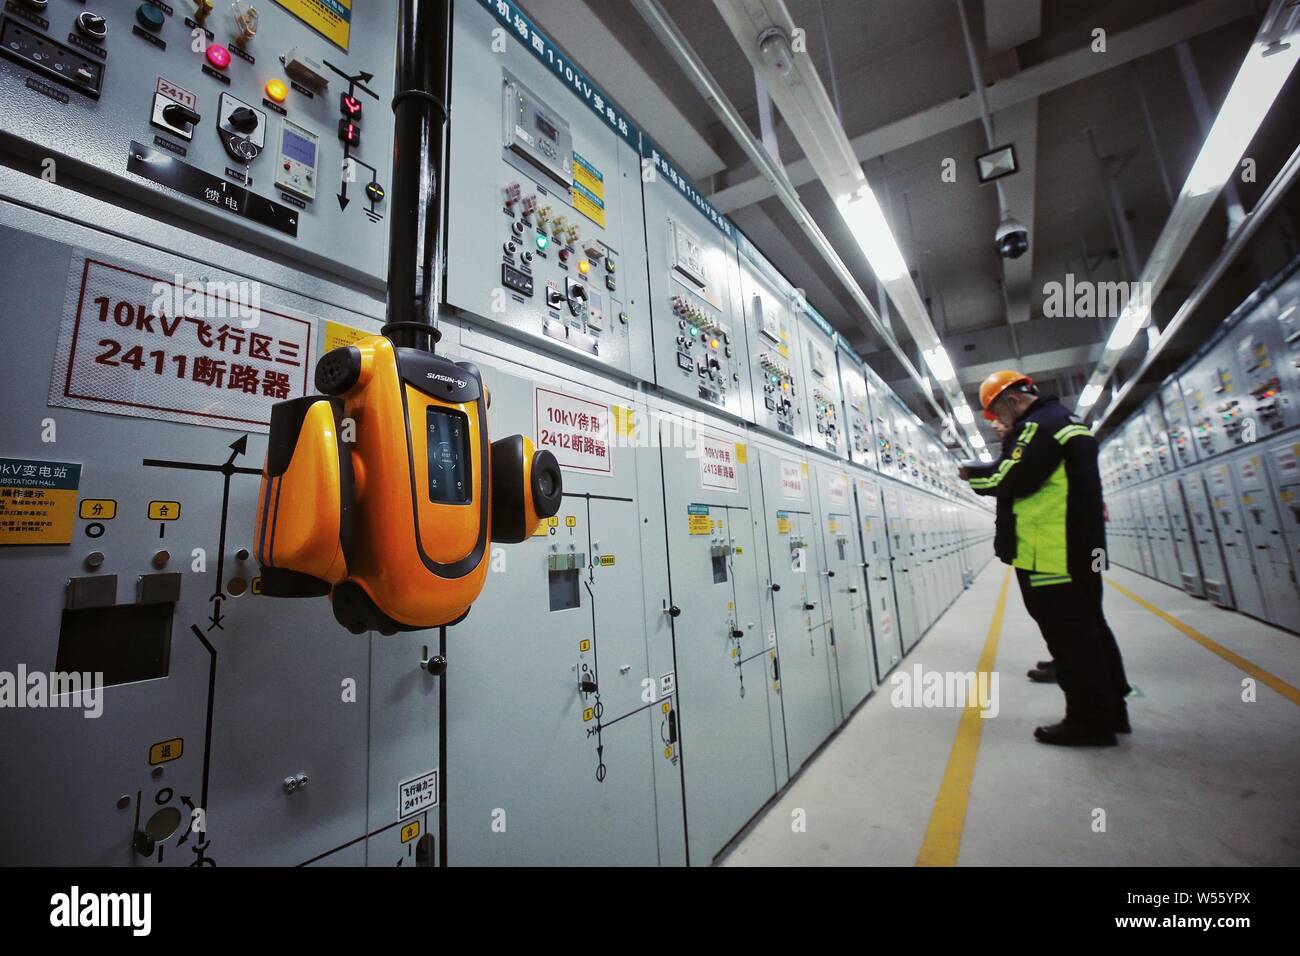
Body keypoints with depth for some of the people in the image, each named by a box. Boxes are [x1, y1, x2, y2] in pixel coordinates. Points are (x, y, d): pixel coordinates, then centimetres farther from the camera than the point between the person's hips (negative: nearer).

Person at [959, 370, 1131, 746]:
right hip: (1081, 548, 11)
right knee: (1088, 627, 17)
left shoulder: (1038, 425, -12)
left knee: (1067, 635, -2)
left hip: (1050, 555, -11)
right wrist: (984, 473, 11)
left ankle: (1089, 720, 7)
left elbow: (1011, 479, -21)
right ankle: (1110, 709, 28)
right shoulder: (1067, 422, 21)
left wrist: (974, 476, -3)